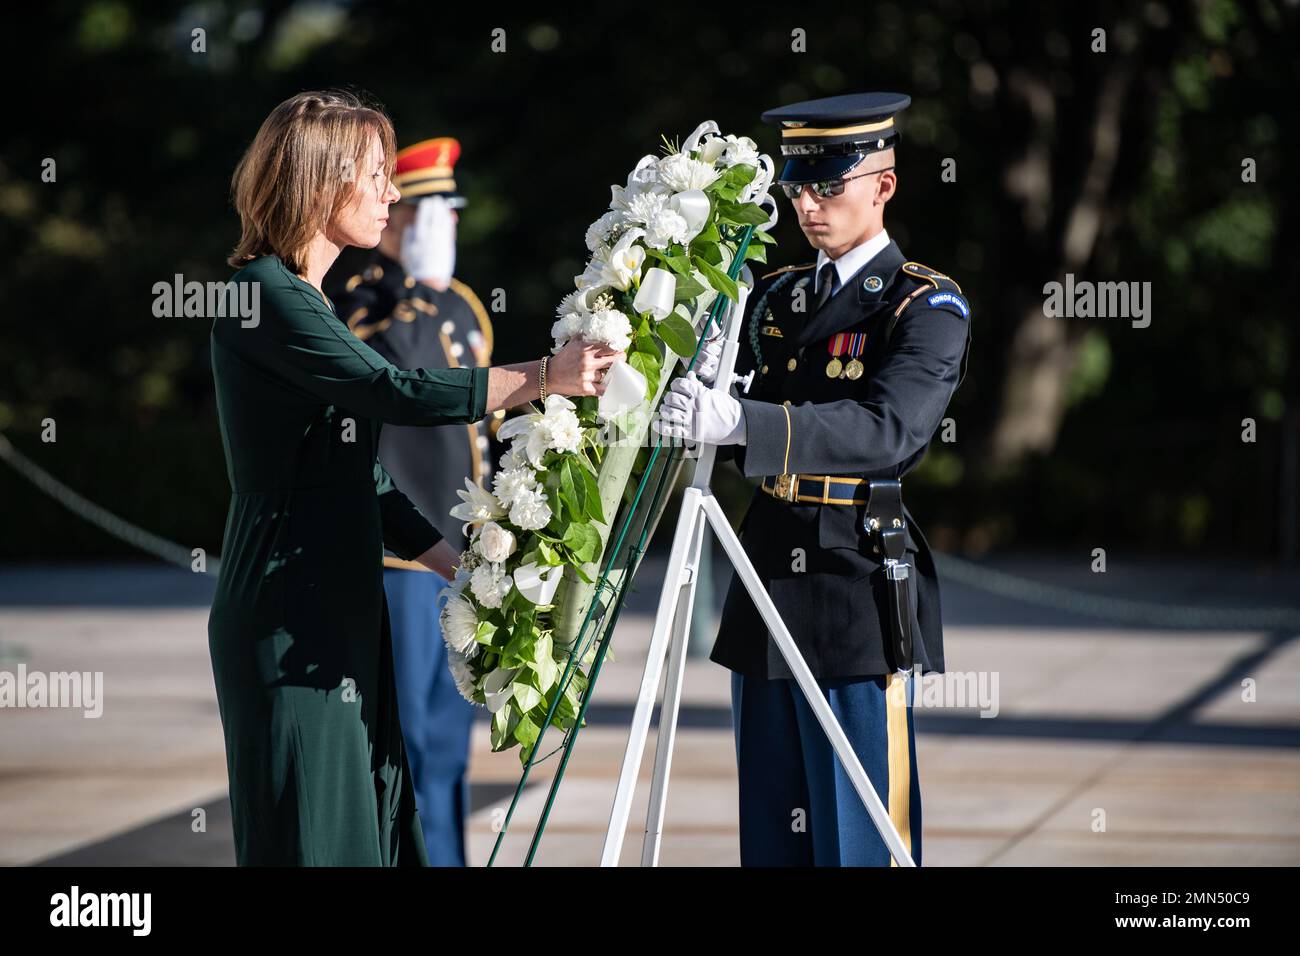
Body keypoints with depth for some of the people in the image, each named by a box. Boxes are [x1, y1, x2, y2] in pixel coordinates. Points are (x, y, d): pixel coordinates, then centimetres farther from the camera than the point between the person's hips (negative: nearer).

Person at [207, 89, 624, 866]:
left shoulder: (304, 299, 17)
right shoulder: (263, 296, -13)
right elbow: (398, 392, -23)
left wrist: (463, 570, 15)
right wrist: (545, 378, -21)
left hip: (344, 618, 10)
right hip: (292, 624, -9)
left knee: (372, 827, 9)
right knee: (313, 837, -7)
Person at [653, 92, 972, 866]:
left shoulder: (926, 308, -7)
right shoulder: (777, 296, 16)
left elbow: (890, 429, -24)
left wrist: (744, 422, -37)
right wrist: (703, 392, -10)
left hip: (861, 599, -7)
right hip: (768, 594, 7)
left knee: (857, 835, -4)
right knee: (771, 835, 10)